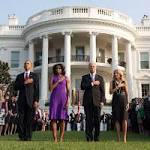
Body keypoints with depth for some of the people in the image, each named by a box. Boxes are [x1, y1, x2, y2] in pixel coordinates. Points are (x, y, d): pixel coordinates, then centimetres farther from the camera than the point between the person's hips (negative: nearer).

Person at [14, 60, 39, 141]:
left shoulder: (34, 76, 10)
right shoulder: (19, 76, 17)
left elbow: (36, 89, 3)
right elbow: (15, 87, 5)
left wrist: (36, 100, -7)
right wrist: (24, 83, -9)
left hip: (30, 100, -2)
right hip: (21, 101, 2)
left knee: (29, 120, -4)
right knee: (21, 120, -2)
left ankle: (28, 137, 2)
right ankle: (21, 137, 5)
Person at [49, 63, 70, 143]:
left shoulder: (66, 78, 9)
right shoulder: (52, 77, 10)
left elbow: (68, 91, 4)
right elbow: (51, 88, -4)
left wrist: (67, 101, -7)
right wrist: (58, 81, -9)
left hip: (63, 98, 0)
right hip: (54, 98, 0)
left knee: (62, 119, -5)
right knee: (53, 118, -8)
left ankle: (61, 139, -2)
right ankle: (55, 139, -8)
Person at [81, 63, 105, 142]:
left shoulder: (100, 78, 14)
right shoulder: (84, 77, 13)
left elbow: (102, 90, 8)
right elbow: (82, 87, -4)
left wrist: (102, 101, -3)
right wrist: (92, 83, -10)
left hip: (97, 101, 0)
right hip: (87, 102, 0)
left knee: (97, 120, -2)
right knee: (89, 120, -2)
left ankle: (96, 137, 5)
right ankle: (89, 138, 3)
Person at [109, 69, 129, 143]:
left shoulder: (124, 82, 9)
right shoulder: (112, 82, 10)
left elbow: (126, 93, 9)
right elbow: (111, 92, -1)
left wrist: (128, 102, 1)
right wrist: (118, 87, -11)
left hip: (123, 100, 0)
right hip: (115, 101, 1)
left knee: (124, 119, -6)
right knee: (117, 119, -1)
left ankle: (124, 137, -1)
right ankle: (118, 137, 3)